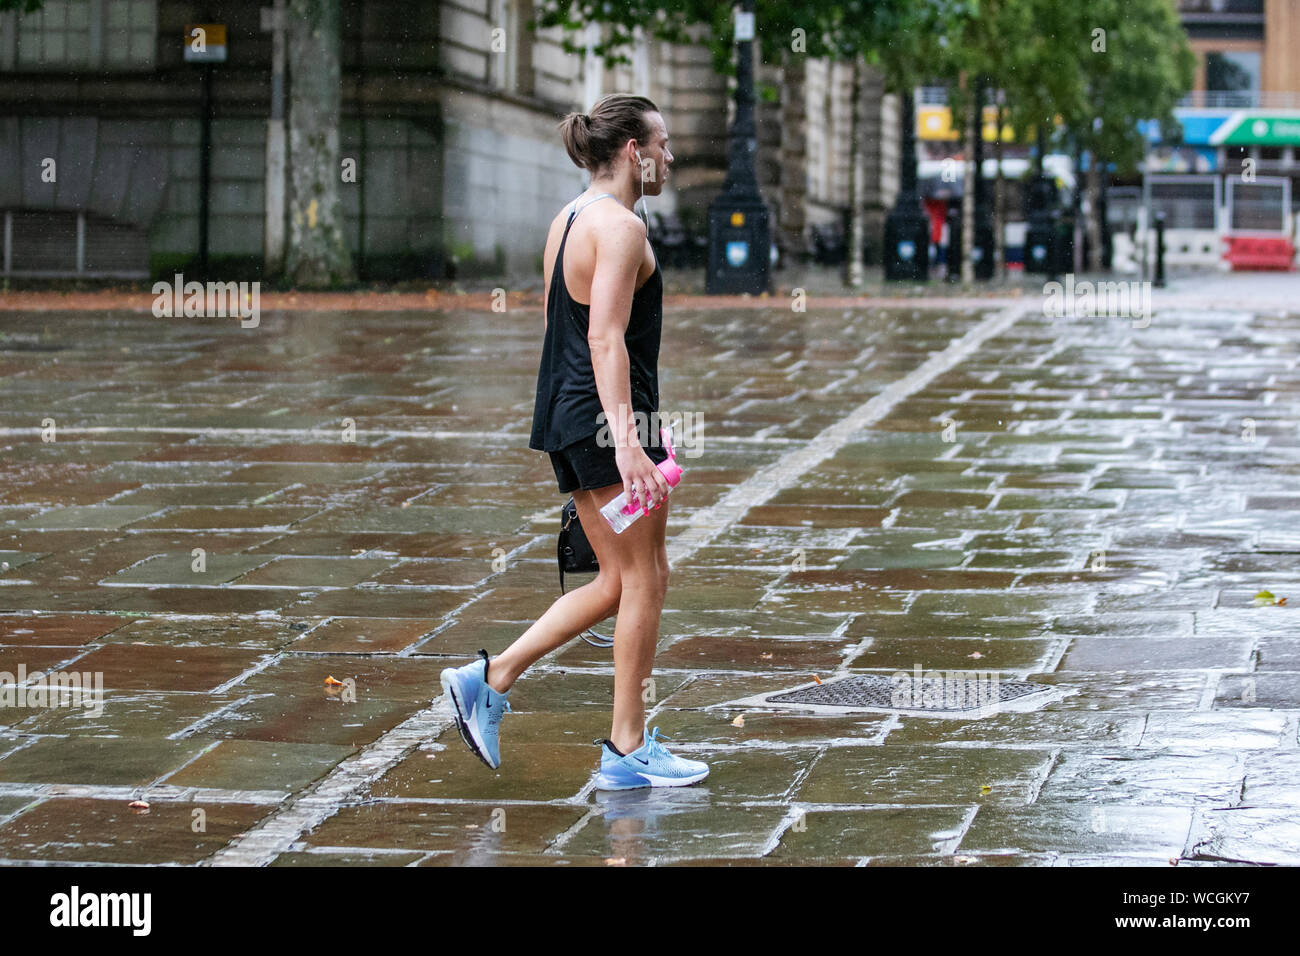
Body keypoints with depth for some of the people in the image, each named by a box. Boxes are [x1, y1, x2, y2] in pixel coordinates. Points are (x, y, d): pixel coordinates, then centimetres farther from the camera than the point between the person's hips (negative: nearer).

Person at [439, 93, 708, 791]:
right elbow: (606, 338, -22)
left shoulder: (567, 221, 16)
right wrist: (626, 437, -28)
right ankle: (628, 749, 7)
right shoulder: (622, 226, -13)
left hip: (565, 417, 10)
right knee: (644, 581, 1)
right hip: (607, 417, -9)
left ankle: (488, 680, 9)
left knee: (618, 583, 14)